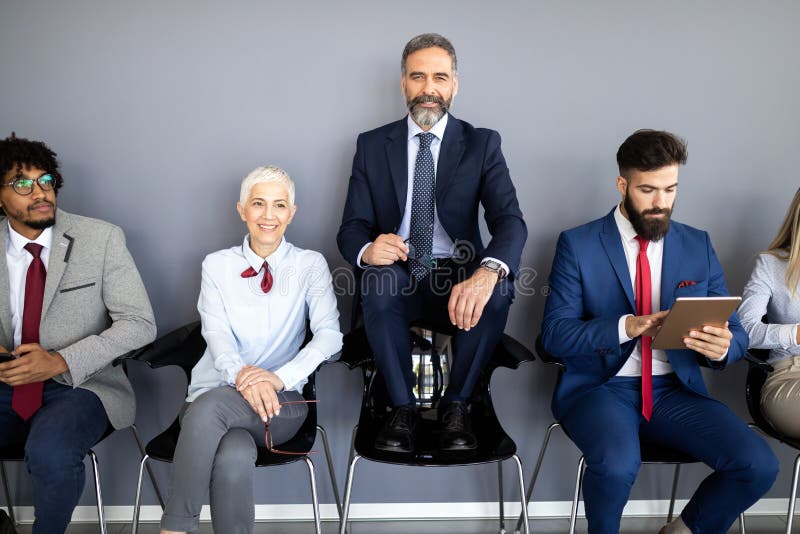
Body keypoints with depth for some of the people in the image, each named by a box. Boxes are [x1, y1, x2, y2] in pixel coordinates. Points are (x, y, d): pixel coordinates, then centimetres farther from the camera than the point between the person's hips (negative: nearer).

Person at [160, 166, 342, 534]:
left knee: (212, 404, -34)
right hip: (213, 395, 1)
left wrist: (280, 377, -24)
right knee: (235, 457, -35)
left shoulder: (311, 265, 7)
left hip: (281, 403, -1)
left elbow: (329, 334, -6)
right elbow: (216, 334, -4)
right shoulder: (217, 265, 11)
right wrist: (241, 374, -27)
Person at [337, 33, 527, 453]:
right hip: (397, 277, 0)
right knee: (377, 279, -34)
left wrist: (488, 272, -36)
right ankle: (402, 408, -15)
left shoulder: (482, 144, 2)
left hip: (459, 280, 0)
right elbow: (351, 228, 0)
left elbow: (510, 220, -12)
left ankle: (456, 405, -11)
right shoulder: (372, 145, 5)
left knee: (497, 287, -33)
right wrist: (368, 249, -28)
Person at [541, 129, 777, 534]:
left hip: (675, 391, 4)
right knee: (617, 464, -33)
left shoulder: (698, 246, 8)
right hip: (600, 386, -3)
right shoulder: (577, 245, -2)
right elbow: (555, 334, -8)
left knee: (758, 465, -18)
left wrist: (723, 347, -19)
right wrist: (627, 326, -24)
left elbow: (736, 333, 7)